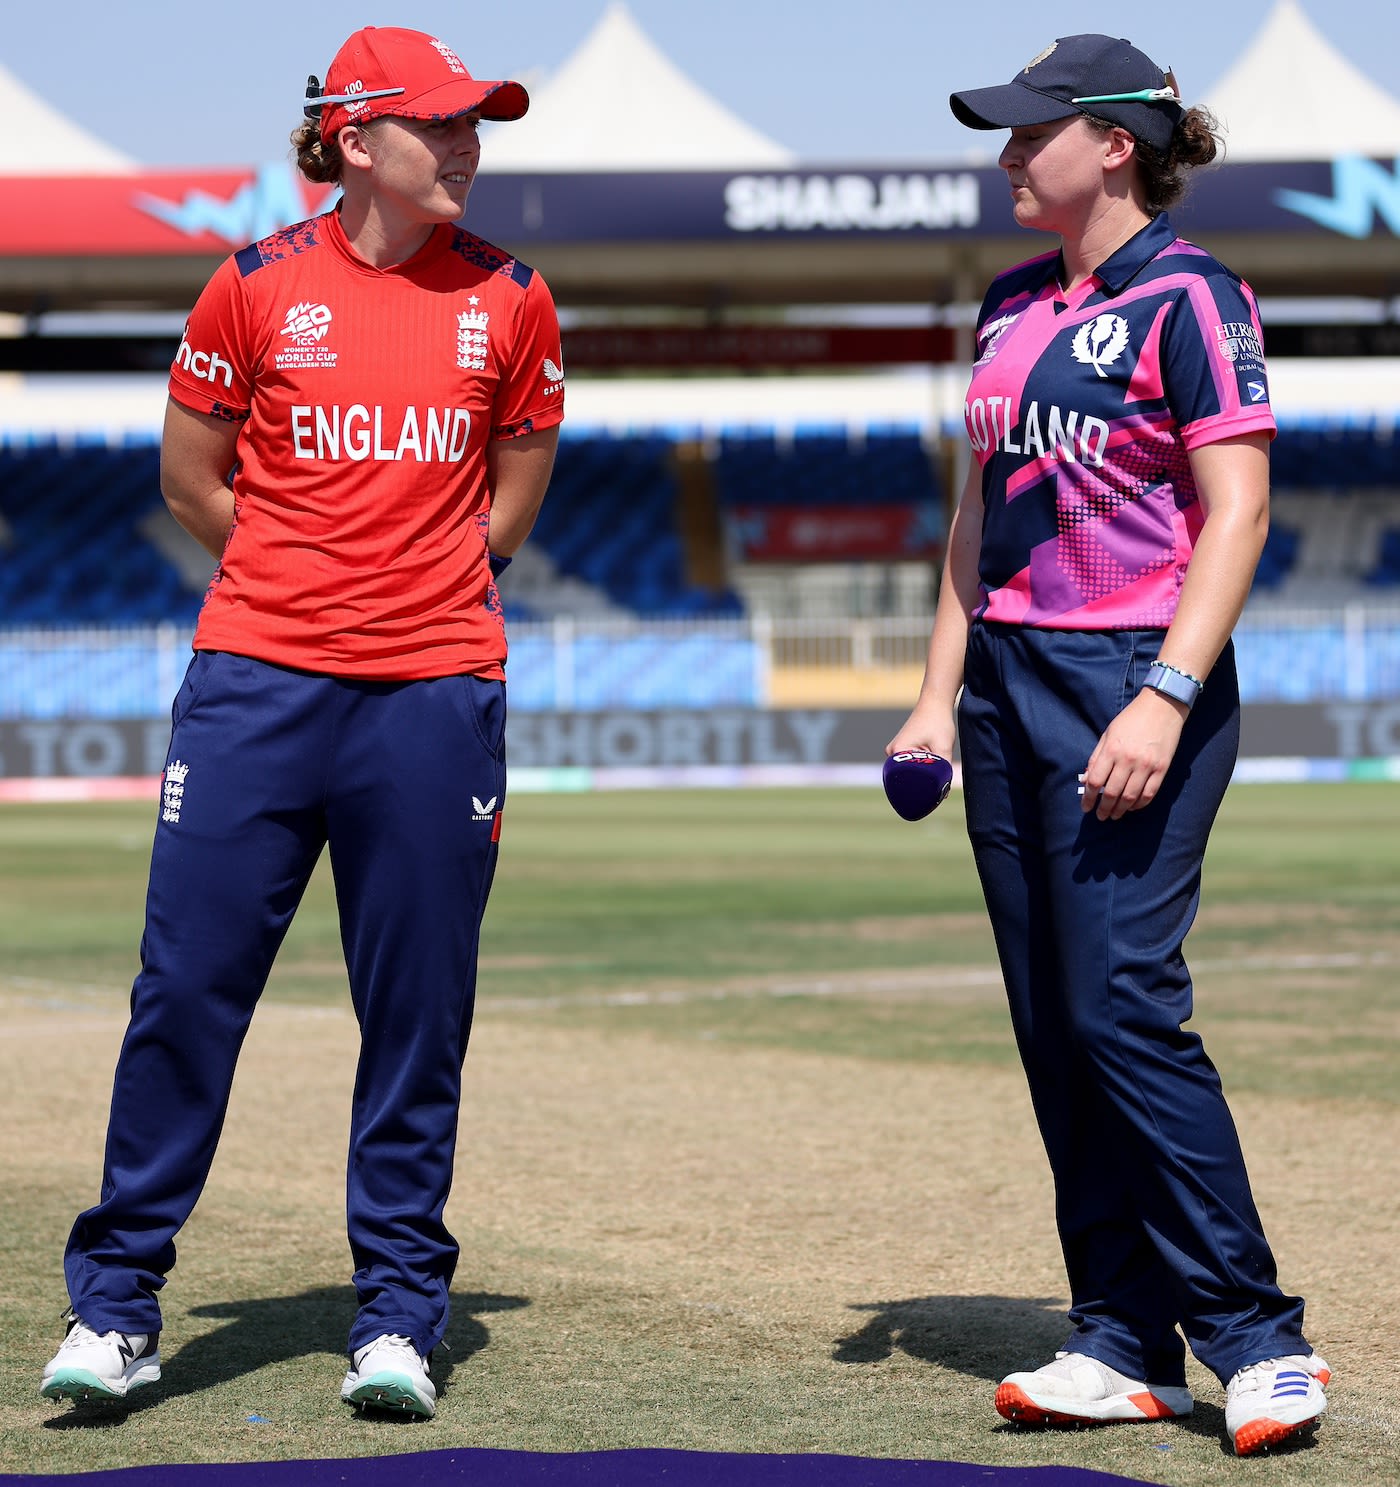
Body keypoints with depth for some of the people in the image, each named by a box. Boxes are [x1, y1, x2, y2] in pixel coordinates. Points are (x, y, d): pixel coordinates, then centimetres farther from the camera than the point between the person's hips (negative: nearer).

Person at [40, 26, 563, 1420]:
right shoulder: (257, 286, 1)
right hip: (255, 685, -1)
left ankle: (398, 1316, 13)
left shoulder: (507, 301, 6)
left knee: (417, 1016, 3)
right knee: (186, 988, -1)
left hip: (435, 692, 1)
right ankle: (115, 1306, 9)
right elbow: (192, 480, 11)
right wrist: (314, 586, 12)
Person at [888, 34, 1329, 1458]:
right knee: (1052, 1024, 6)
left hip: (1136, 683, -8)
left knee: (1122, 1007, -14)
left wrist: (1166, 698, -22)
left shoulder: (1187, 298, -8)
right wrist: (941, 695, 15)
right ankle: (1125, 1347, 11)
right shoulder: (1012, 308, 16)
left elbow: (1236, 511, -13)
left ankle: (1257, 1338, -6)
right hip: (1009, 685, 8)